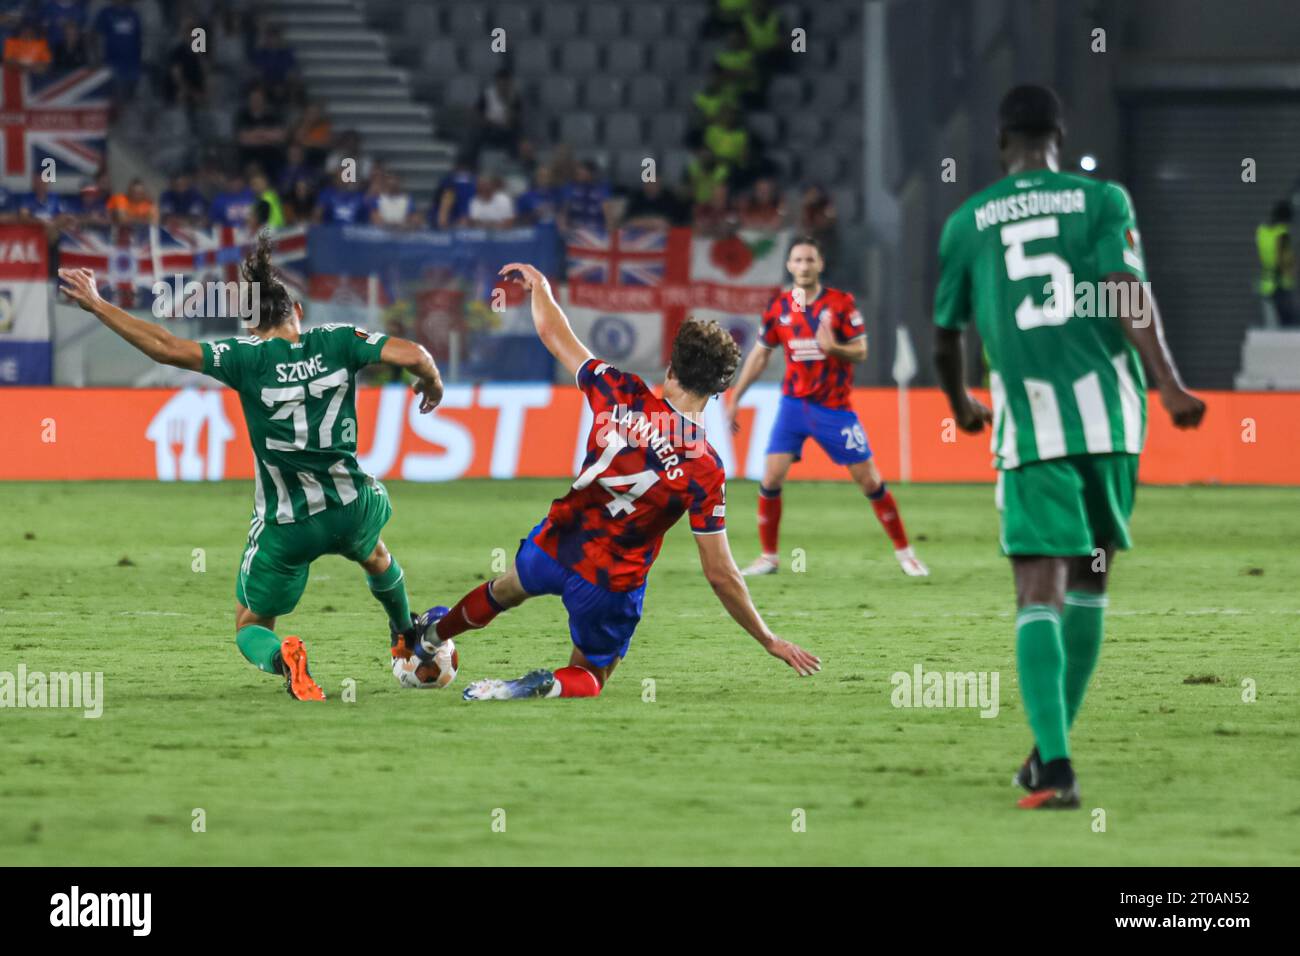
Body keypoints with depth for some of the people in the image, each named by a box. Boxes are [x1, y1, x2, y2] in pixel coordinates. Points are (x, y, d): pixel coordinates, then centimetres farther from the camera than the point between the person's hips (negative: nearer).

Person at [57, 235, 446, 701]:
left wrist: (97, 305, -14)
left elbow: (168, 348, -20)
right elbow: (413, 355, -14)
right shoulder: (336, 342, -7)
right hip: (350, 509, 3)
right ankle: (407, 636, 61)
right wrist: (432, 382, 10)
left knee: (250, 627, 14)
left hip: (284, 527, -3)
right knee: (373, 552, 41)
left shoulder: (247, 357, -13)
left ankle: (283, 657, -20)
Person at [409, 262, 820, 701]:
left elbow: (555, 335, 0)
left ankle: (434, 633, 62)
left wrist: (539, 286, 21)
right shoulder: (706, 471, -22)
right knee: (589, 677, 21)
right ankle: (552, 687, -11)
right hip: (613, 583, -3)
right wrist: (770, 642, -10)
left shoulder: (624, 396, -16)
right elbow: (720, 575, -19)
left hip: (555, 546, 3)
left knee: (504, 591, 37)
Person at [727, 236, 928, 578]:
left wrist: (834, 347, -26)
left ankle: (904, 551, 11)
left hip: (834, 408, -2)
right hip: (794, 404, 2)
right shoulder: (779, 307, 1)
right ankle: (768, 556, 6)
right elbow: (760, 355, 12)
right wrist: (735, 399, 12)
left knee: (870, 481, -2)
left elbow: (861, 352, -5)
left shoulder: (841, 303, -7)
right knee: (771, 479, -9)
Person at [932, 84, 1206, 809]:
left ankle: (1053, 765, -20)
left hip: (1029, 423, 0)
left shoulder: (968, 222, 11)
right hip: (1107, 409, 0)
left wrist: (961, 407, 36)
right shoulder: (1102, 200, 7)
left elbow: (946, 339, 18)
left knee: (1039, 593, -4)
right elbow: (1128, 289, -9)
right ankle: (1053, 747, 20)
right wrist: (1168, 382, -13)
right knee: (1089, 582, 16)